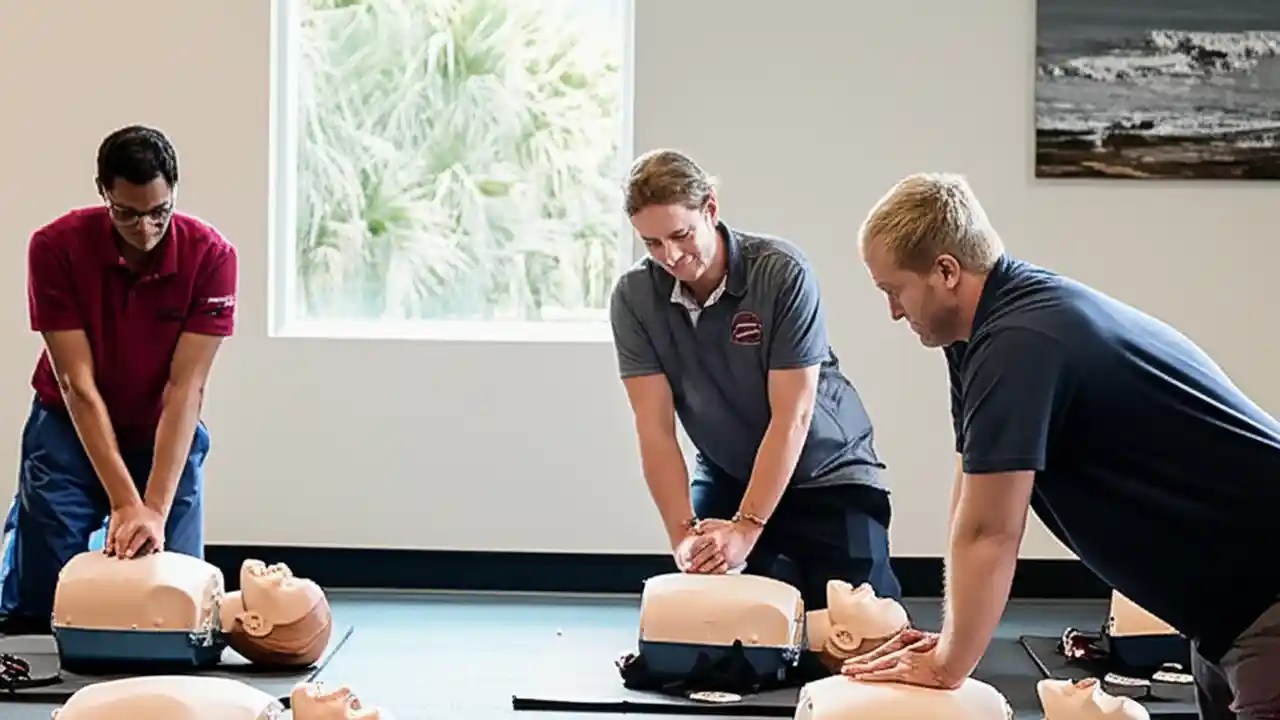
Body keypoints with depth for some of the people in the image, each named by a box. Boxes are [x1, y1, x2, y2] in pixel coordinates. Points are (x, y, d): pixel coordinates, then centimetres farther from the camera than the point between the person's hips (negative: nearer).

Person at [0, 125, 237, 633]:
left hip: (165, 435, 1)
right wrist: (124, 503, -29)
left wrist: (156, 510, -29)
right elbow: (77, 383, -22)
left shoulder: (210, 256, -20)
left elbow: (185, 389, -22)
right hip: (70, 430, -1)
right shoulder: (55, 247, -20)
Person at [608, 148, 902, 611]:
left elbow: (791, 417, -24)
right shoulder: (633, 298, -13)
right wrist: (683, 533, -25)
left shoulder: (783, 273, -23)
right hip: (726, 475, 3)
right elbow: (655, 429, -15)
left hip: (825, 473, -3)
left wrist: (746, 528, -29)